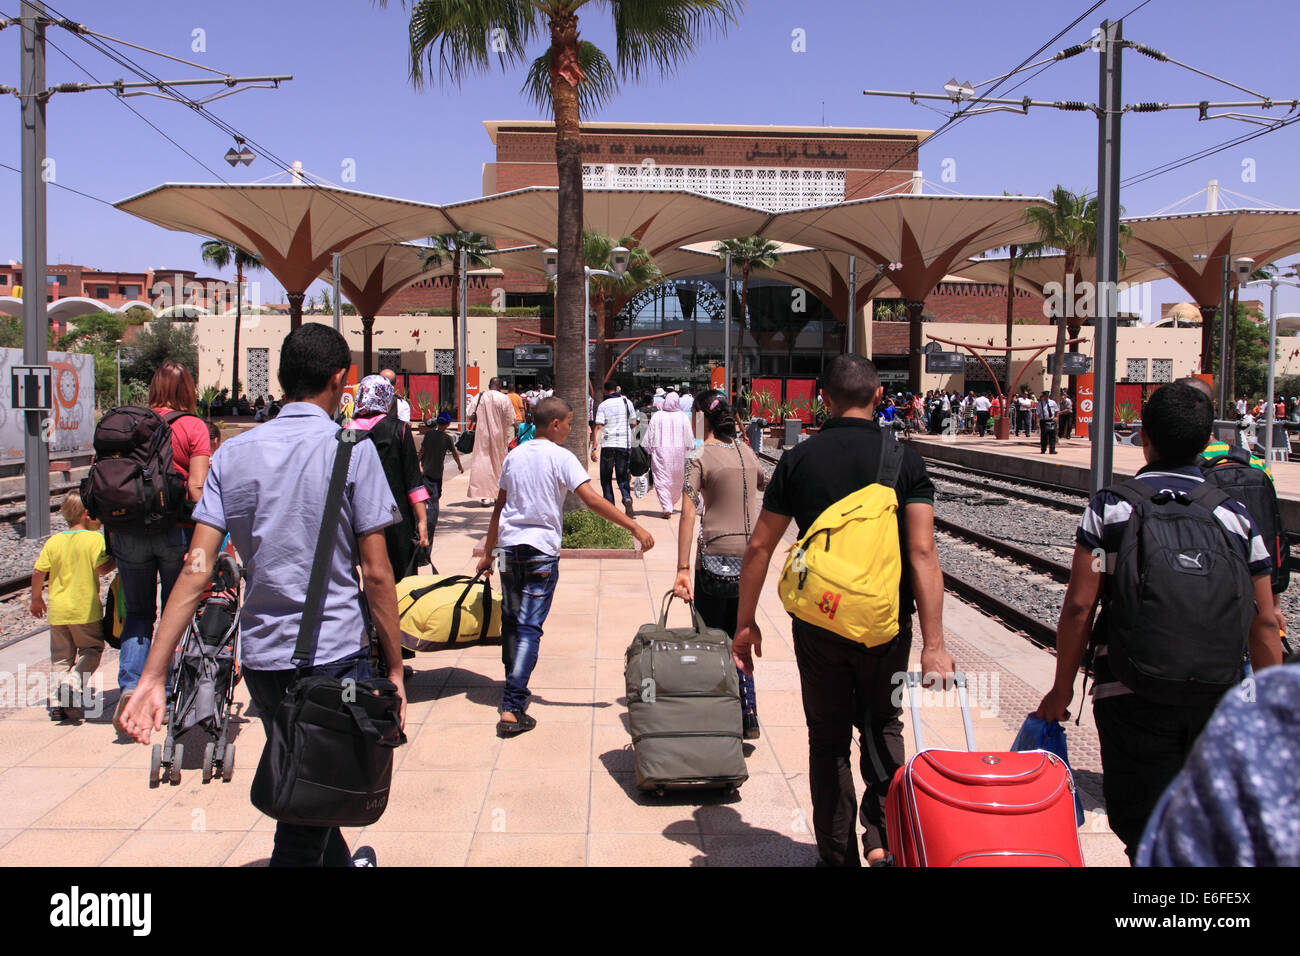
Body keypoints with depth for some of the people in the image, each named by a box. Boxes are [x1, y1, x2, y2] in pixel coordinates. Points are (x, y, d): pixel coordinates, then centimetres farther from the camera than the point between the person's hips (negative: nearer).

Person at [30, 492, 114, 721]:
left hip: (58, 611, 4)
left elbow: (38, 572, 3)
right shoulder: (95, 539, -8)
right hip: (86, 610, -4)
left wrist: (36, 599, 16)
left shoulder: (53, 541, 5)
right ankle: (75, 682, -12)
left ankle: (57, 703, 6)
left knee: (60, 656, 13)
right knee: (91, 649, 12)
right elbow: (102, 567, -20)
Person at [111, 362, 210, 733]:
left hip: (128, 530, 2)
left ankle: (129, 685, -1)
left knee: (138, 612, 16)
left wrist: (111, 536, 15)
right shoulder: (193, 426, -3)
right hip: (175, 530, -2)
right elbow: (197, 486, -11)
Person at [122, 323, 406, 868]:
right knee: (304, 823, 5)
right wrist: (394, 666, -1)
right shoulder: (352, 450, -9)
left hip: (260, 654, 5)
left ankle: (341, 862, 48)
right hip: (333, 654, -5)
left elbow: (196, 571, -5)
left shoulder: (232, 454, 2)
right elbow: (376, 573, -11)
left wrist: (153, 676, -5)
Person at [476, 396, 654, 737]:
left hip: (509, 546, 6)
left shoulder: (514, 456, 11)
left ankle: (513, 691, 31)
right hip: (541, 549, -5)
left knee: (511, 622, 17)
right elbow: (592, 500, -16)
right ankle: (512, 709, -11)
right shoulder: (561, 457, -6)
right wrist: (635, 527, -15)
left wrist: (488, 553, 23)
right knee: (530, 628, -5)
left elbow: (499, 507, 16)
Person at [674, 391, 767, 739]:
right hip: (751, 554, 5)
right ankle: (748, 717, 14)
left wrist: (683, 570, -18)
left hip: (716, 557, -5)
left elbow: (688, 514, -16)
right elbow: (765, 483, 29)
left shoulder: (700, 456, -9)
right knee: (736, 638, 17)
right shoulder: (745, 451, 7)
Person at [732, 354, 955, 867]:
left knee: (828, 738, 15)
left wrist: (745, 622, 9)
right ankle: (883, 834, 4)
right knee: (881, 726, 21)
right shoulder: (904, 459, -5)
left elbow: (759, 546, 0)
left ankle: (839, 854, 21)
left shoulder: (798, 459, -1)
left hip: (817, 623, 0)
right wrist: (933, 643, -14)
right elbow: (922, 553, -14)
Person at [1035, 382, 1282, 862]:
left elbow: (1078, 607, -7)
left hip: (1132, 695, -3)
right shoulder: (1235, 512, 3)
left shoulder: (1110, 506, -4)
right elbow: (1264, 623, 5)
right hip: (1217, 697, 3)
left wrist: (1062, 689, 3)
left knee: (1145, 829, 3)